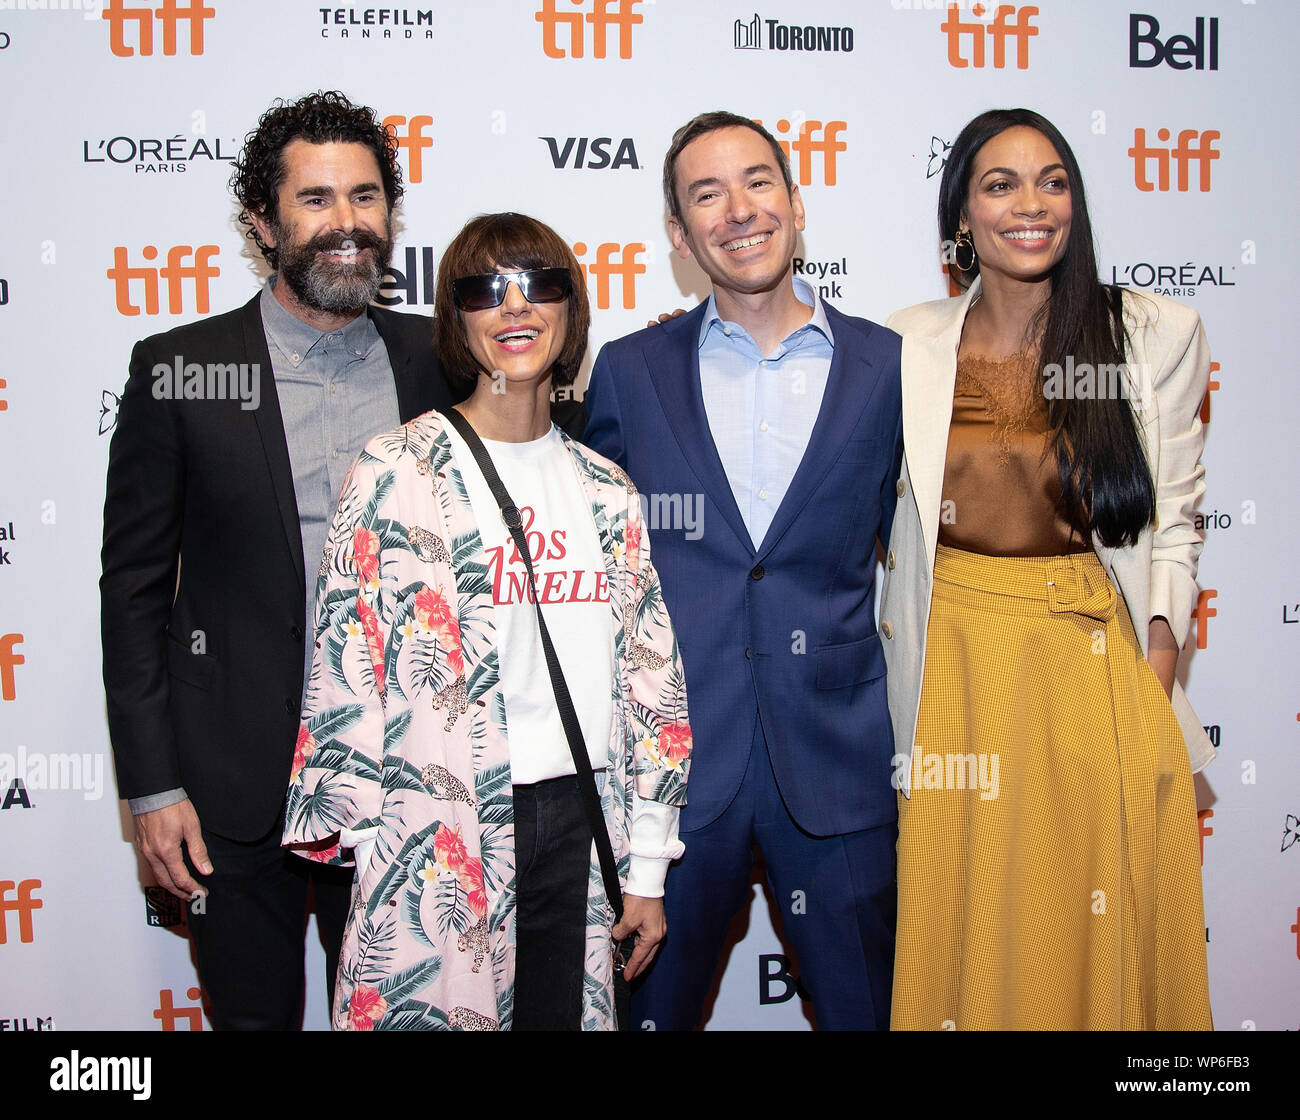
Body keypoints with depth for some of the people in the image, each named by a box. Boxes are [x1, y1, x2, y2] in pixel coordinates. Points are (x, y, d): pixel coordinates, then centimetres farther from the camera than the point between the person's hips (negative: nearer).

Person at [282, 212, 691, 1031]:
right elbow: (348, 665, -4)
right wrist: (364, 831, -6)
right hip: (440, 839, -4)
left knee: (563, 1013, 11)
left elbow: (650, 679, 10)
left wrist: (647, 869, 9)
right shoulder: (398, 473, -3)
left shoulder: (607, 492, 9)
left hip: (578, 819, 4)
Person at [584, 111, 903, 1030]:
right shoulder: (630, 372, 4)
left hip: (836, 757, 0)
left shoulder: (892, 368, 2)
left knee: (866, 1004, 12)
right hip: (670, 757, 0)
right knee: (653, 1004, 13)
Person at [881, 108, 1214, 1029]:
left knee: (1100, 922, 10)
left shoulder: (1155, 334, -2)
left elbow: (1172, 522, 2)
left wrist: (1155, 681, -5)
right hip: (957, 669, 1)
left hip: (1097, 662, 0)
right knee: (966, 929, 11)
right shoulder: (909, 345, 1)